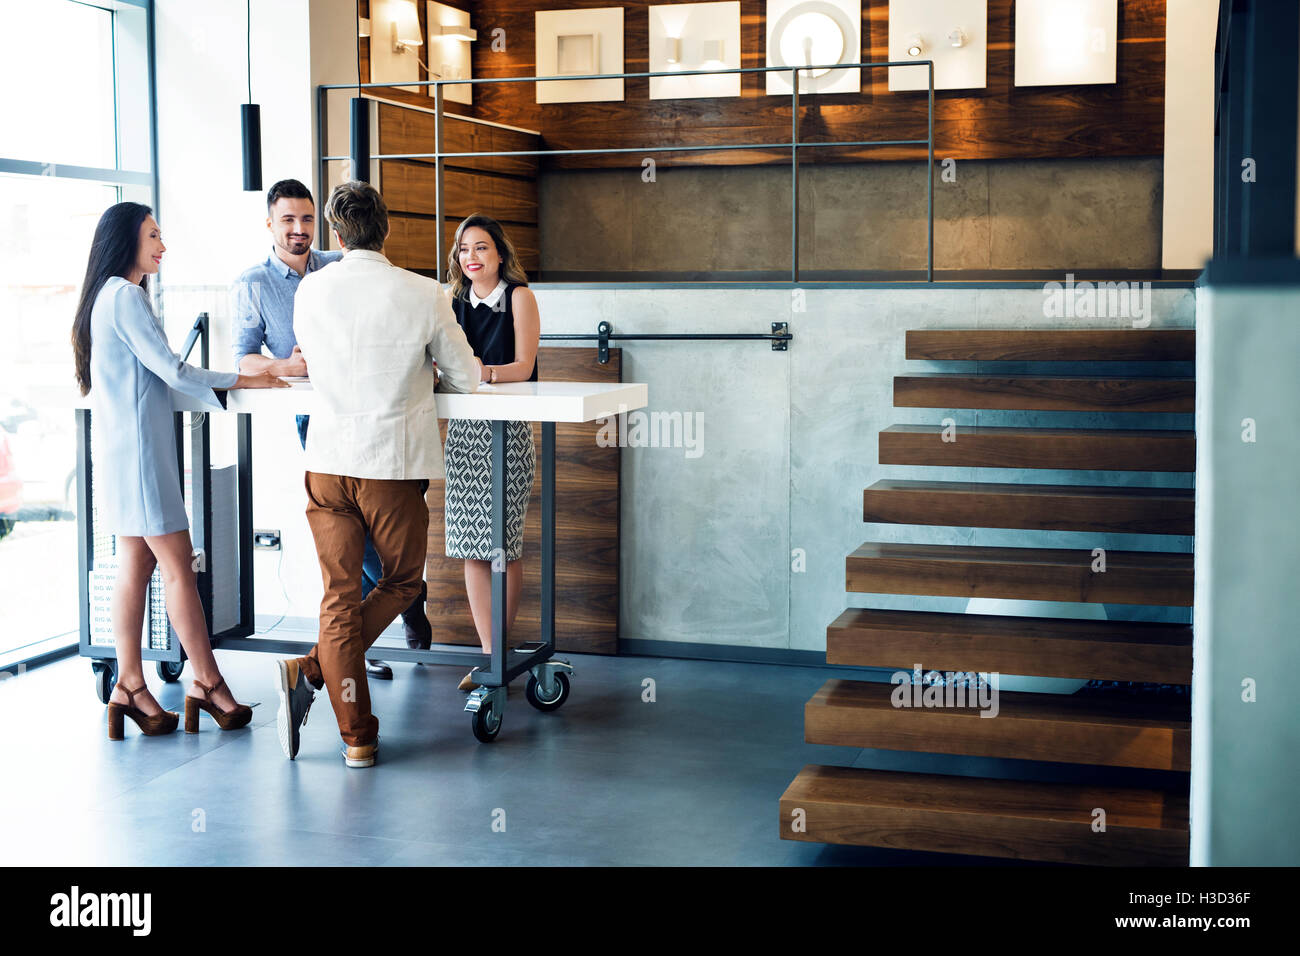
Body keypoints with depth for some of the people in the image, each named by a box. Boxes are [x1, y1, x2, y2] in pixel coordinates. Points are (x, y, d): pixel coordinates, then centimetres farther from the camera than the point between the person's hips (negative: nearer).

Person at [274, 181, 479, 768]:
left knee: (340, 594, 7)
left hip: (328, 460, 3)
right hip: (394, 462, -2)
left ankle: (357, 738, 6)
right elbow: (465, 379, 3)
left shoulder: (310, 291, 2)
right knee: (401, 582, 17)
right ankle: (313, 670, 1)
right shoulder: (422, 295, -7)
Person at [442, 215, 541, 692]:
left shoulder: (519, 296, -1)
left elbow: (522, 367, -7)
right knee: (471, 544, 1)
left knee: (504, 542, -3)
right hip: (463, 428, 5)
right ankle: (487, 653, 7)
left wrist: (484, 371, -25)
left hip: (508, 427, -4)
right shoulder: (455, 301, 13)